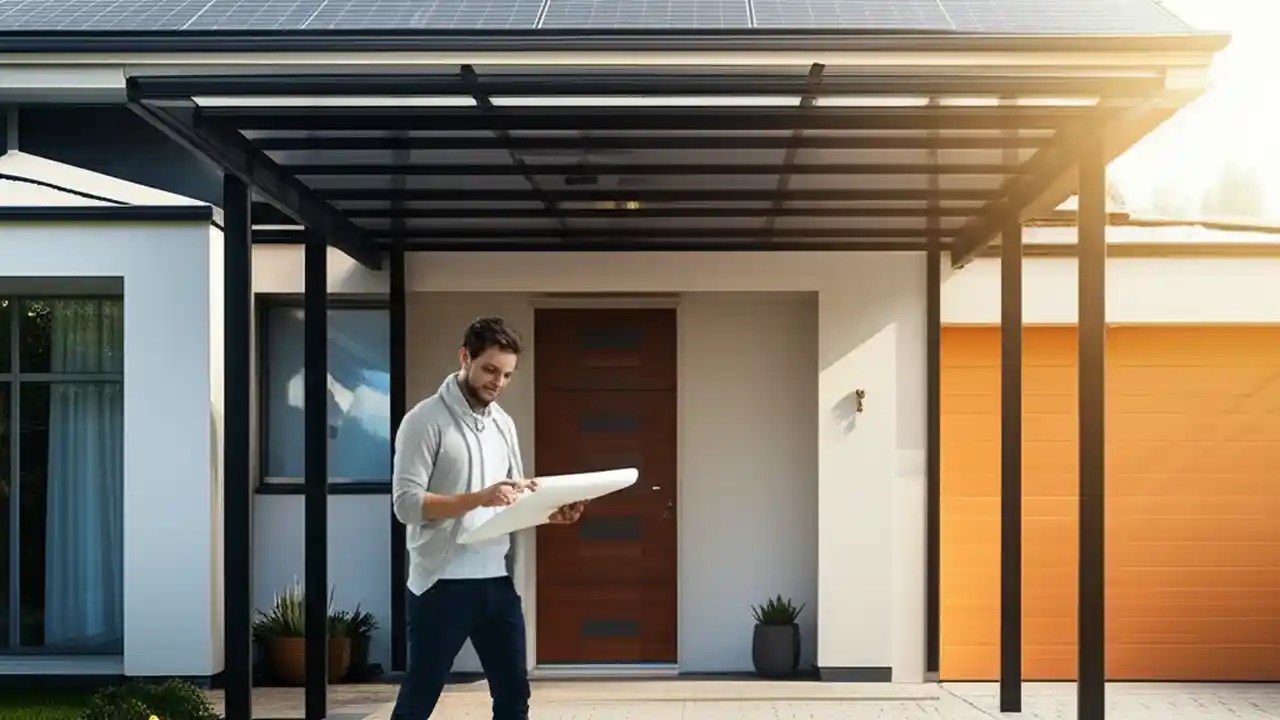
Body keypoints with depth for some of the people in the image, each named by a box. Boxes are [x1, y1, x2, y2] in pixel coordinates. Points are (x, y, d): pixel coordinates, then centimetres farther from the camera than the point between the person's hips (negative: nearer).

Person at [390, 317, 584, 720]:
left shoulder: (503, 424, 13)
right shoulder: (425, 420, -9)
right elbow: (406, 503, -17)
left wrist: (550, 511, -3)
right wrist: (479, 498, -27)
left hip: (498, 582, 7)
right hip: (443, 584, -7)